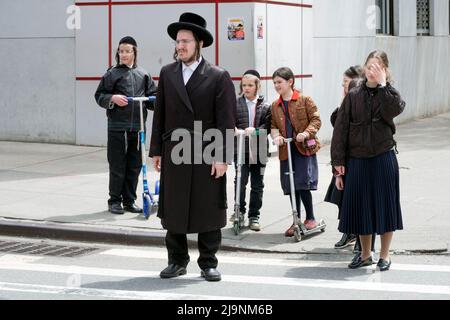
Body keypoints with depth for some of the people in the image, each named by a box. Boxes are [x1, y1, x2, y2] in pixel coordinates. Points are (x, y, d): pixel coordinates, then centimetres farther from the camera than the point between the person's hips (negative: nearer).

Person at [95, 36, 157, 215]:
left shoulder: (143, 75, 9)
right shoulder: (112, 73, 1)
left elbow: (152, 97, 13)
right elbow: (99, 95, 2)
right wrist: (112, 98, -16)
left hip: (137, 127, 3)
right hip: (117, 127, -3)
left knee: (134, 166, 9)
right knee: (117, 166, 1)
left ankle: (129, 200, 19)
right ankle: (115, 201, 12)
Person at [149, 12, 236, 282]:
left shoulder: (219, 77, -2)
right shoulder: (167, 73, 9)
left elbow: (226, 120, -5)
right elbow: (160, 115, 10)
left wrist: (222, 157, -11)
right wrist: (156, 151, 6)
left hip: (207, 156, -3)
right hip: (174, 153, 3)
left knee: (208, 211, 3)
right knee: (173, 210, 7)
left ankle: (208, 263, 14)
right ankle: (177, 261, 19)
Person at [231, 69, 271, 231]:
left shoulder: (265, 106, 3)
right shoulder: (235, 104, 4)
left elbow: (268, 125, -5)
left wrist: (255, 130, -21)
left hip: (259, 150, 1)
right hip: (241, 149, -1)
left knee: (257, 185, 7)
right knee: (240, 181, -5)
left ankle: (254, 217, 17)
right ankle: (240, 211, 16)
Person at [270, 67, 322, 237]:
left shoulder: (304, 100, -3)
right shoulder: (275, 105, 12)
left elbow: (316, 120, -5)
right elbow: (273, 125, 15)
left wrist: (306, 133, -20)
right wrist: (275, 136, -6)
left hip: (304, 148, -5)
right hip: (286, 150, 5)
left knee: (303, 184, -11)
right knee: (291, 186, 7)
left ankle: (310, 218, 6)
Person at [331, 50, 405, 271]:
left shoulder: (390, 94, 2)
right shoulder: (353, 97, 3)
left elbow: (393, 110, -23)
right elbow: (340, 130, 1)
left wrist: (382, 84, -17)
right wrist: (339, 163, -4)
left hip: (383, 159, -1)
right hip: (357, 160, 2)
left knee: (384, 207, 3)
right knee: (360, 208, 9)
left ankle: (384, 256, 16)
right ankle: (365, 255, 24)